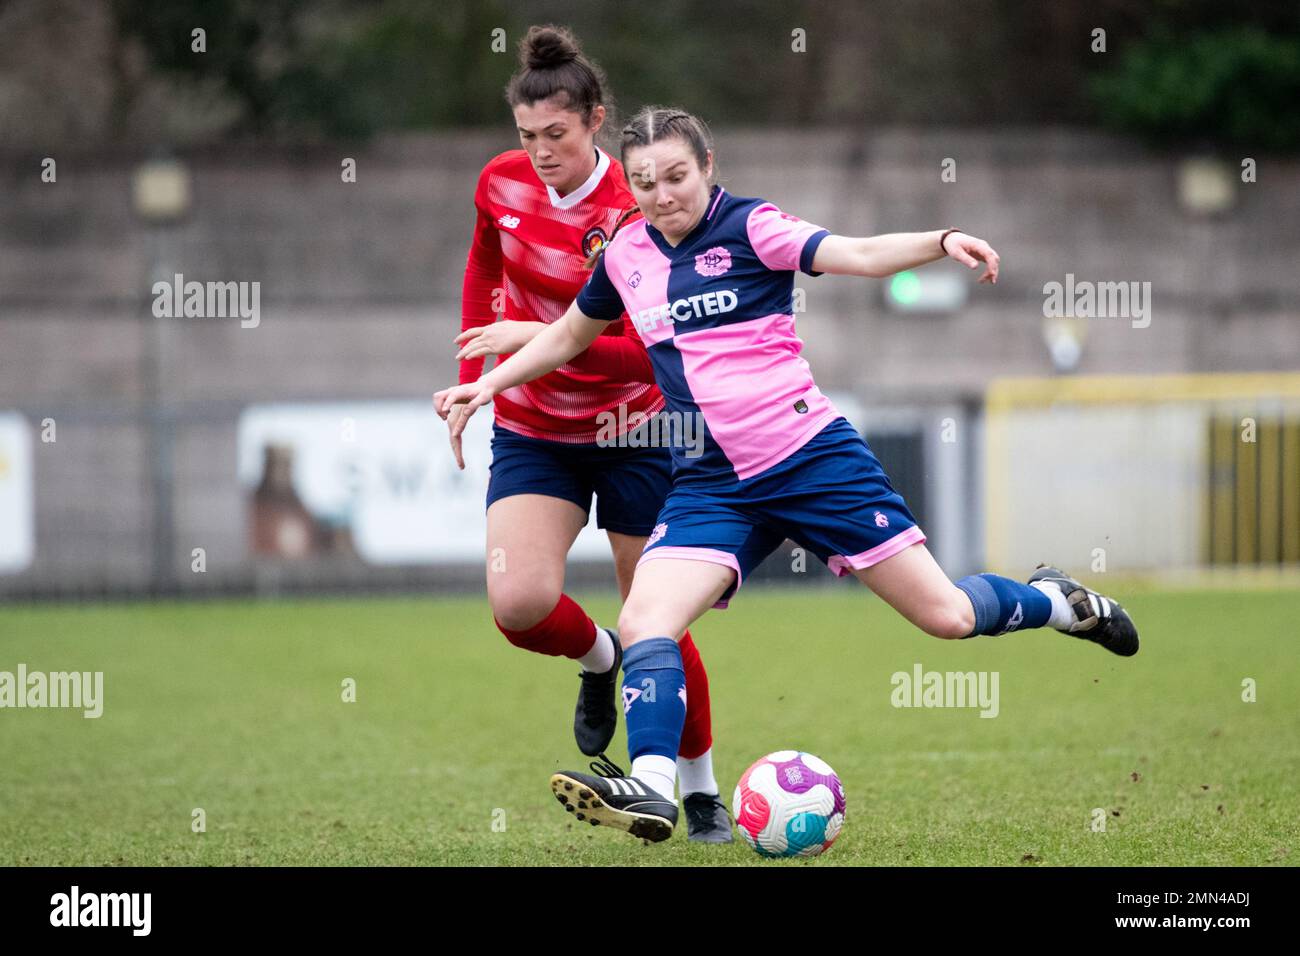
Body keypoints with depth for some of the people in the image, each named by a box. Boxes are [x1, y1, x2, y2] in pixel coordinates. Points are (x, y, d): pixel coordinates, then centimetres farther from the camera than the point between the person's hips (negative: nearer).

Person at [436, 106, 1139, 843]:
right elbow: (572, 334, 29)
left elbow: (857, 254, -21)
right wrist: (490, 384, 22)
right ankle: (651, 789, -23)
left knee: (946, 615, -1)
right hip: (713, 481, 4)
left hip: (812, 456, -4)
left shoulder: (748, 227, -7)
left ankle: (1058, 603, 29)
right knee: (643, 623, -20)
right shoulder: (626, 257, 8)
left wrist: (942, 242, -39)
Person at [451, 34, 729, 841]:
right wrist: (469, 380, 14)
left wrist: (540, 337, -33)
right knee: (520, 603, -19)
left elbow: (648, 352, -23)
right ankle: (600, 660, 16)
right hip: (532, 433, 3)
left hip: (632, 433, -3)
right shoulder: (502, 183, -6)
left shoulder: (636, 213, -20)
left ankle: (701, 790, 22)